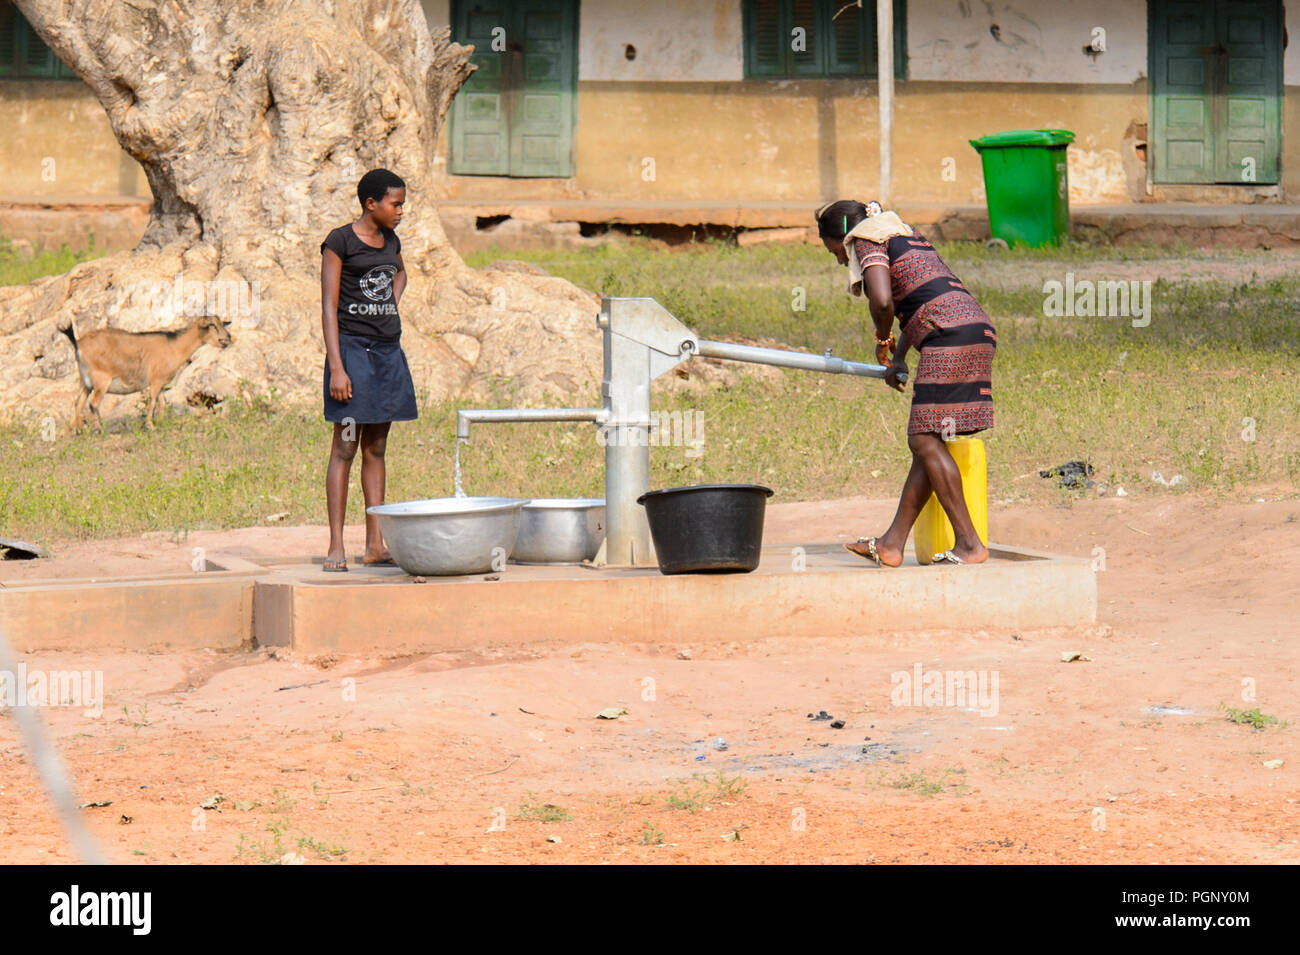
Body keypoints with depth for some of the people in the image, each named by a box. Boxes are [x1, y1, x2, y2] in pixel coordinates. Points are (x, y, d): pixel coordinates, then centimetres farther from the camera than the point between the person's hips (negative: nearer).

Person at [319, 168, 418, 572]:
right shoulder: (340, 242, -7)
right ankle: (336, 547, -6)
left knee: (376, 448, 8)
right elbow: (329, 307, -10)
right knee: (345, 448, -6)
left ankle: (376, 545, 9)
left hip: (389, 351, 7)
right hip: (352, 347, -7)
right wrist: (337, 368, -17)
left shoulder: (391, 241, 12)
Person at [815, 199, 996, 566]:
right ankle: (892, 544, 11)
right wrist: (898, 358, 31)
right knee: (923, 441, 10)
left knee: (926, 441, -9)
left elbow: (882, 300, -16)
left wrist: (883, 341, 3)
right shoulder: (905, 236, 31)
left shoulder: (867, 241, 2)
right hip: (978, 333, 10)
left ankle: (969, 543, -11)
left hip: (950, 337, -10)